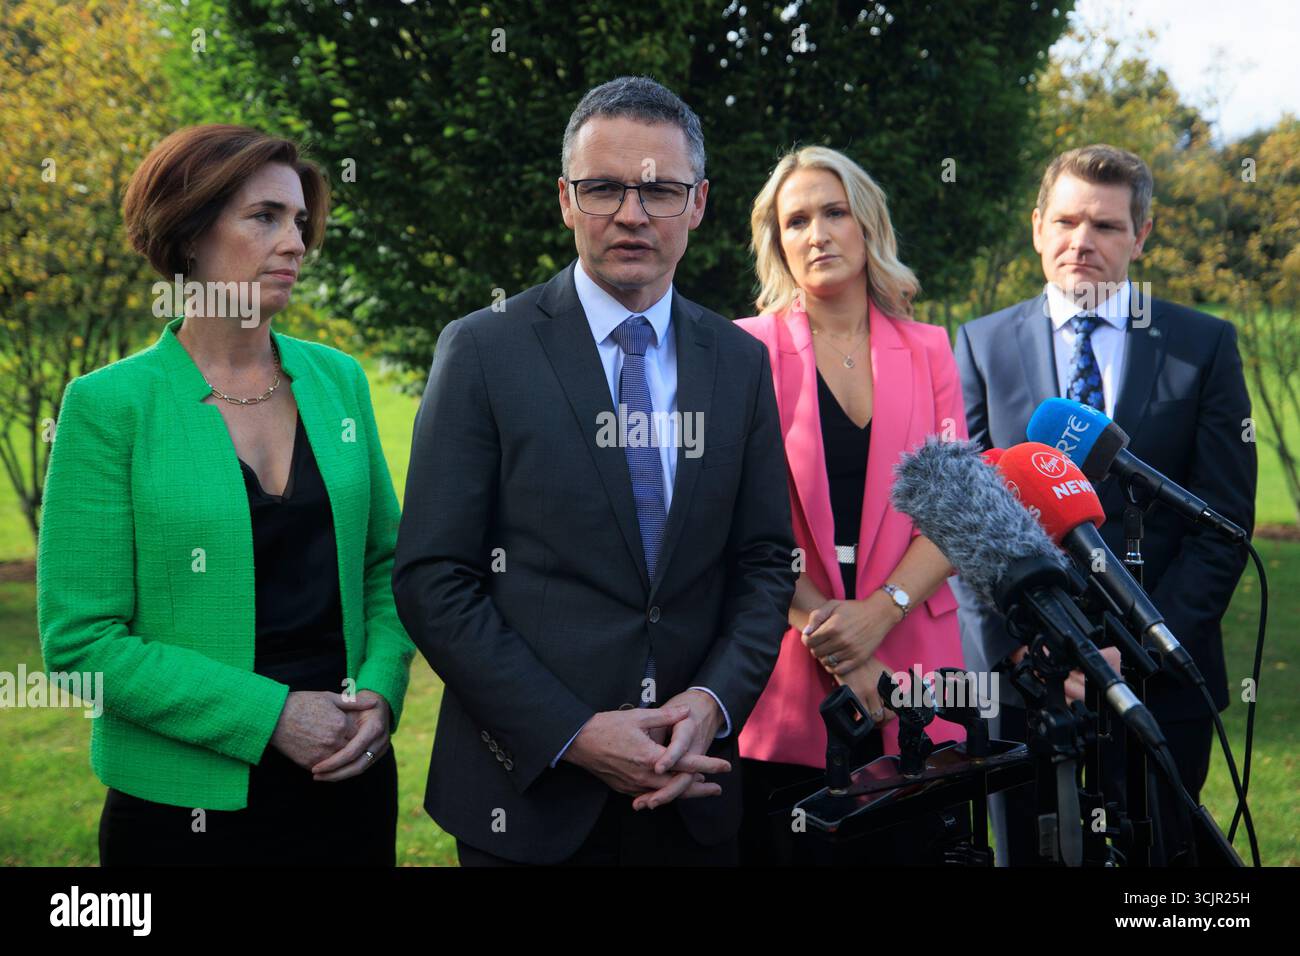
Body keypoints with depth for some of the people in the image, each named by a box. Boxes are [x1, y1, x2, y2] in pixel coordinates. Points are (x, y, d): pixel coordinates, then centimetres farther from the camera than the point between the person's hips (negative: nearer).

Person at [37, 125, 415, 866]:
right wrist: (270, 714, -16)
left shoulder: (338, 380, 4)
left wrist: (381, 691, -5)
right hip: (190, 800, -4)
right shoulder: (111, 405, -9)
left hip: (349, 778, 4)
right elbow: (81, 639, -11)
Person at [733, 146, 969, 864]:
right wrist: (823, 627, -13)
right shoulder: (750, 348, 1)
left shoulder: (927, 352, 10)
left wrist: (878, 612, -13)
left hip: (909, 660, 3)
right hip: (788, 671, -2)